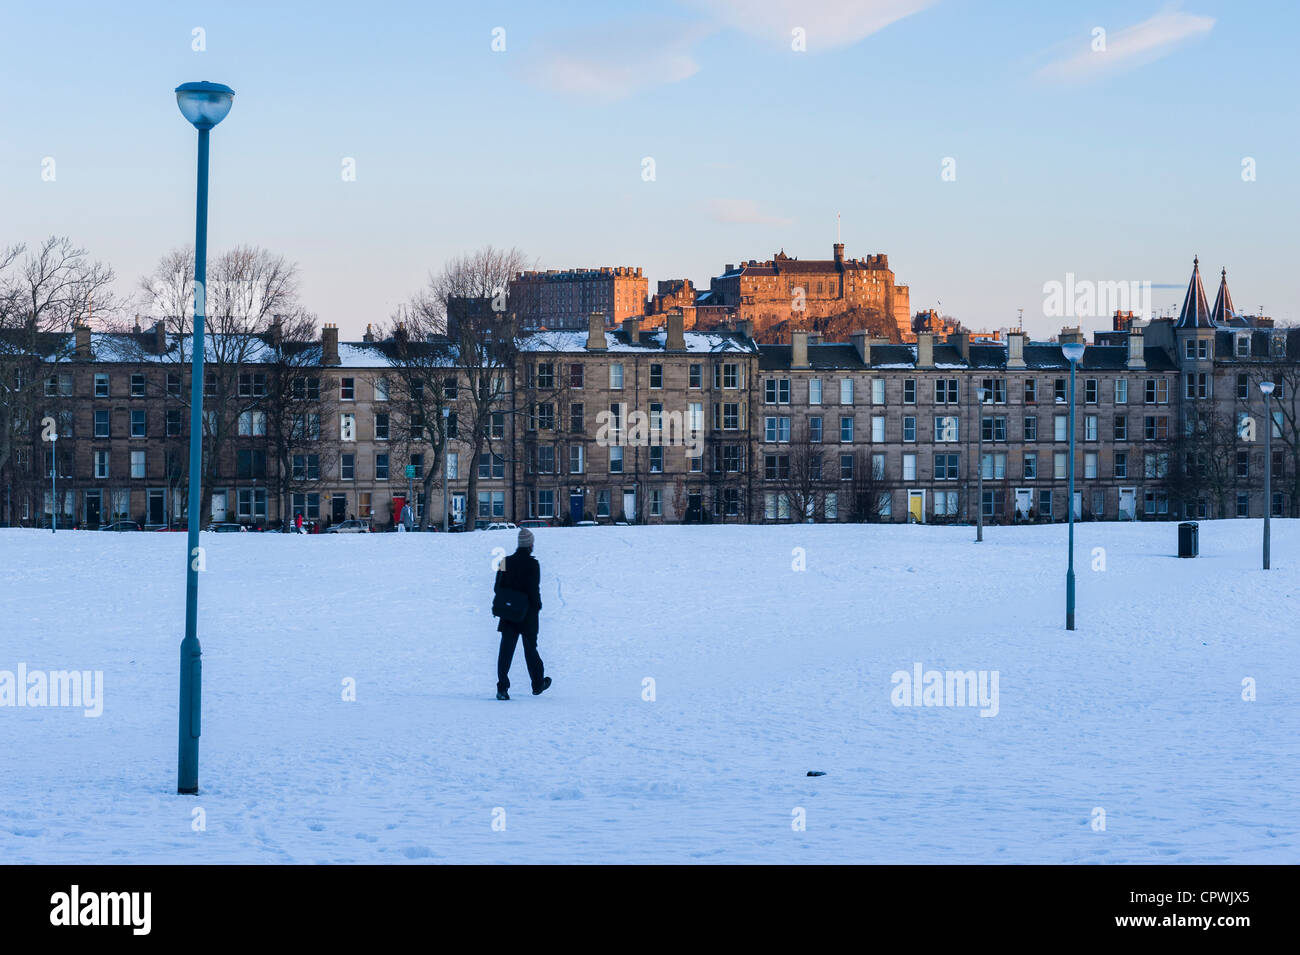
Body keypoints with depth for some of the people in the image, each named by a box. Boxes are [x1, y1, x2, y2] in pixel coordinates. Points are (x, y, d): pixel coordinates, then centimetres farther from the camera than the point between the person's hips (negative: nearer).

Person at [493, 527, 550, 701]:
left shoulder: (506, 562, 2)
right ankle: (538, 684, 29)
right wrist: (537, 606, 0)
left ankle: (502, 688, -11)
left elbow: (497, 588, 4)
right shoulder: (532, 564, -12)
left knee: (506, 650, 0)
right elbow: (534, 590, -17)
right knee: (530, 649, 13)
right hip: (528, 615, -3)